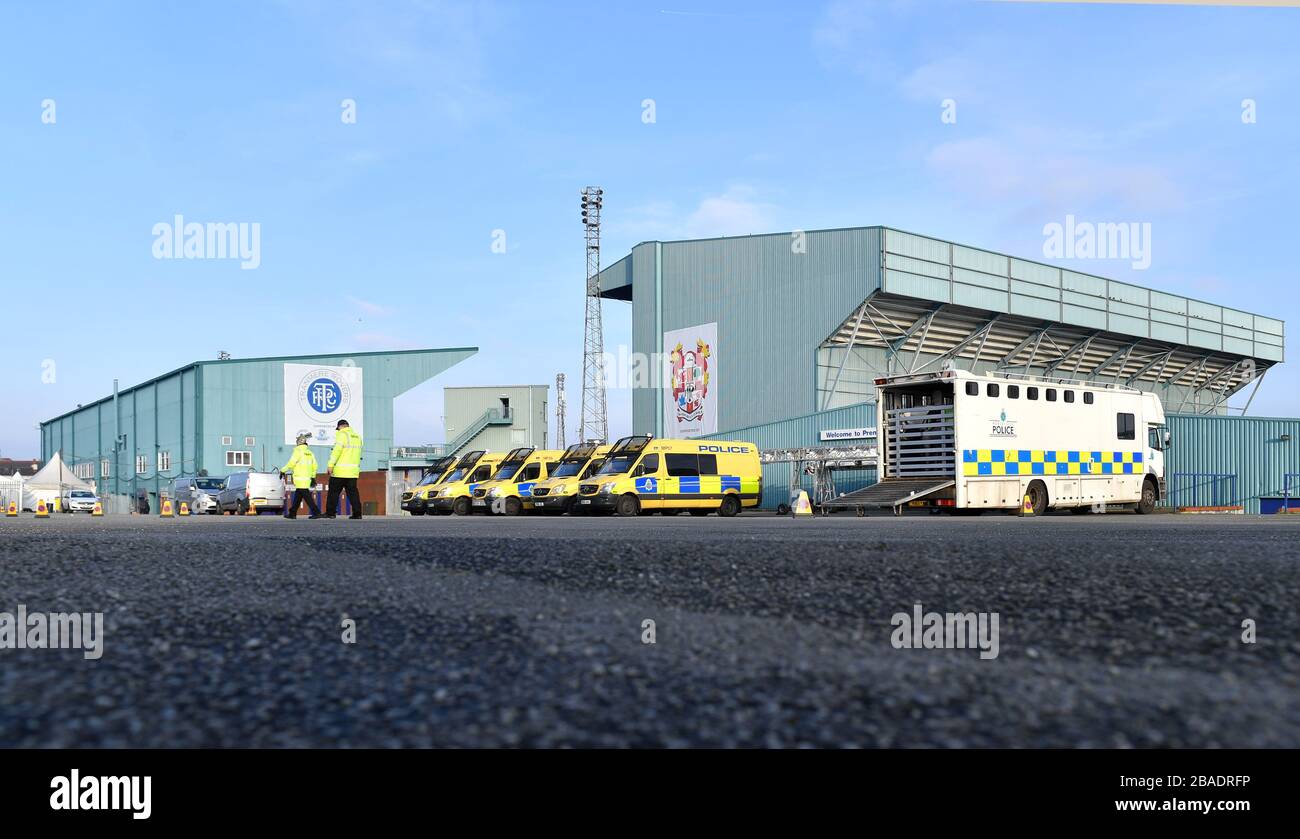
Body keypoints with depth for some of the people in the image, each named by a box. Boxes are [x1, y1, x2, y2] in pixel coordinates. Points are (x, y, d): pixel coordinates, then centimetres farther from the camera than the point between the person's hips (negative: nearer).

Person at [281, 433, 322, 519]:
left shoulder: (298, 451, -10)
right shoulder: (310, 453, 12)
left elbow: (291, 463, -12)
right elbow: (314, 466, 13)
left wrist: (283, 471, 1)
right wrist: (313, 477, 21)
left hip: (300, 479, -8)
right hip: (307, 478, 8)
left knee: (306, 496, -10)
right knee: (297, 496, 15)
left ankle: (316, 512, -16)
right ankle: (292, 513, 21)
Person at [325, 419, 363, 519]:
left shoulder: (342, 435, -7)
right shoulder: (358, 436, 15)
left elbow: (337, 450, -16)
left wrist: (330, 465, -16)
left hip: (340, 470, -6)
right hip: (353, 471, 6)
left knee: (333, 492, 3)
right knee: (353, 492, 6)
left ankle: (330, 512, 4)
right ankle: (357, 513, 1)